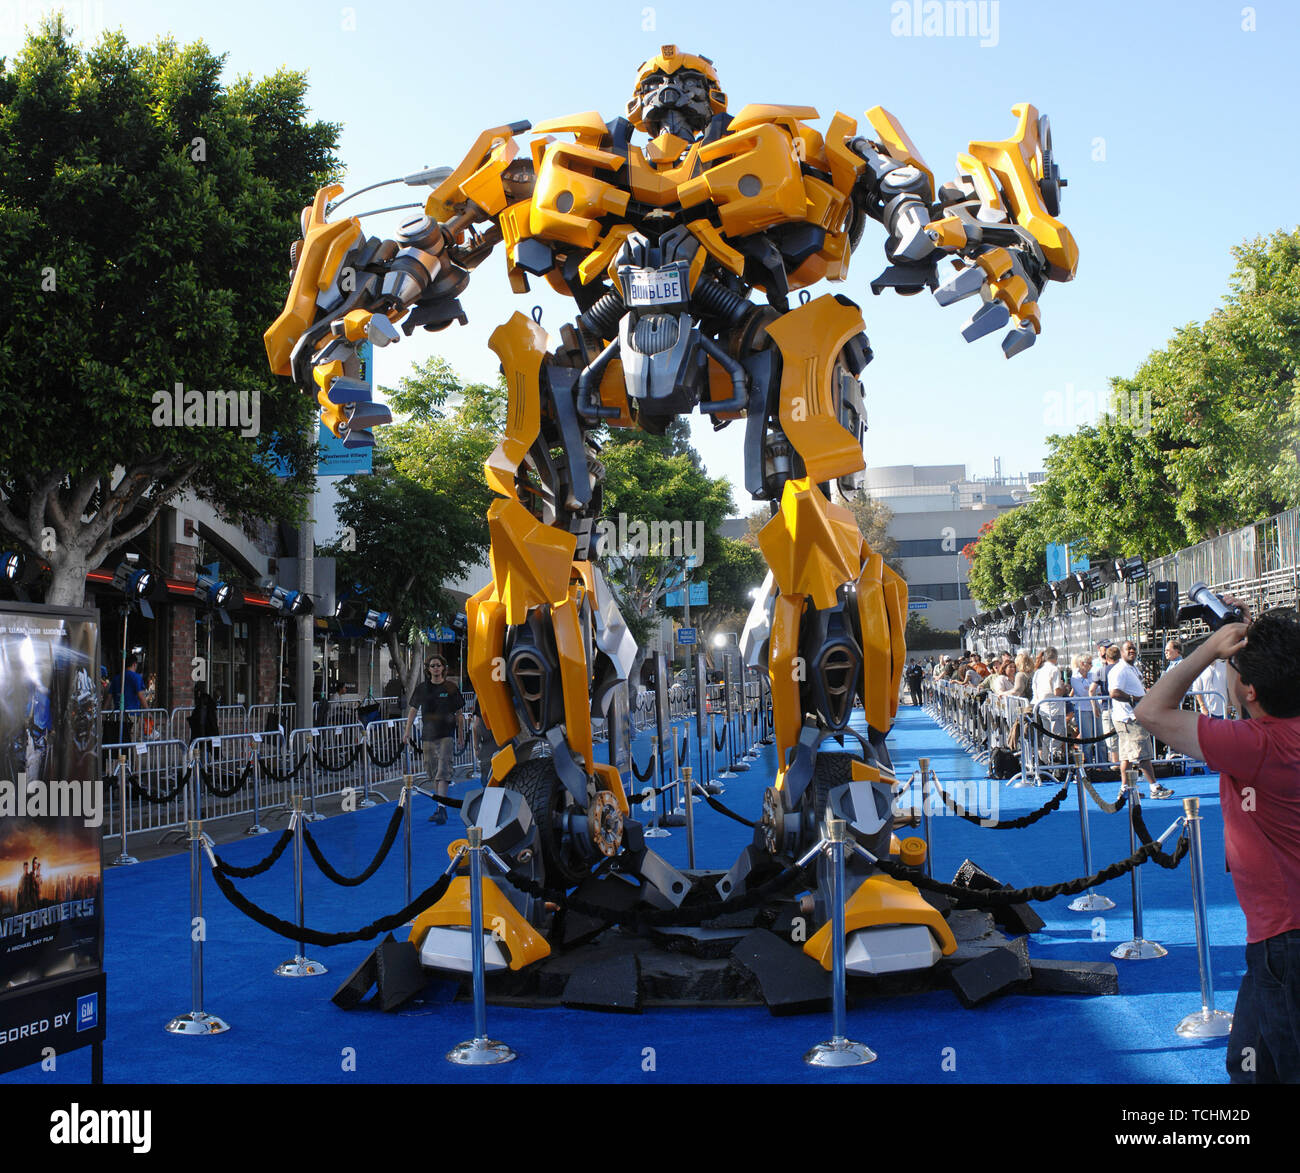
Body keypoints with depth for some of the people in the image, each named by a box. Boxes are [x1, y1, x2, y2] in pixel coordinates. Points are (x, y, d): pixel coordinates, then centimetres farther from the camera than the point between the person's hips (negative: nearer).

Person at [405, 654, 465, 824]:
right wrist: (407, 732, 6)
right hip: (428, 735, 4)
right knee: (432, 772, 10)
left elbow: (459, 713, 5)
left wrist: (461, 734, 2)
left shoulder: (451, 688, 0)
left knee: (443, 771, -14)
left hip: (446, 735, -4)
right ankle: (440, 807, 21)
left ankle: (441, 810, -19)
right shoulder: (422, 688, 6)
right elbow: (412, 710, 12)